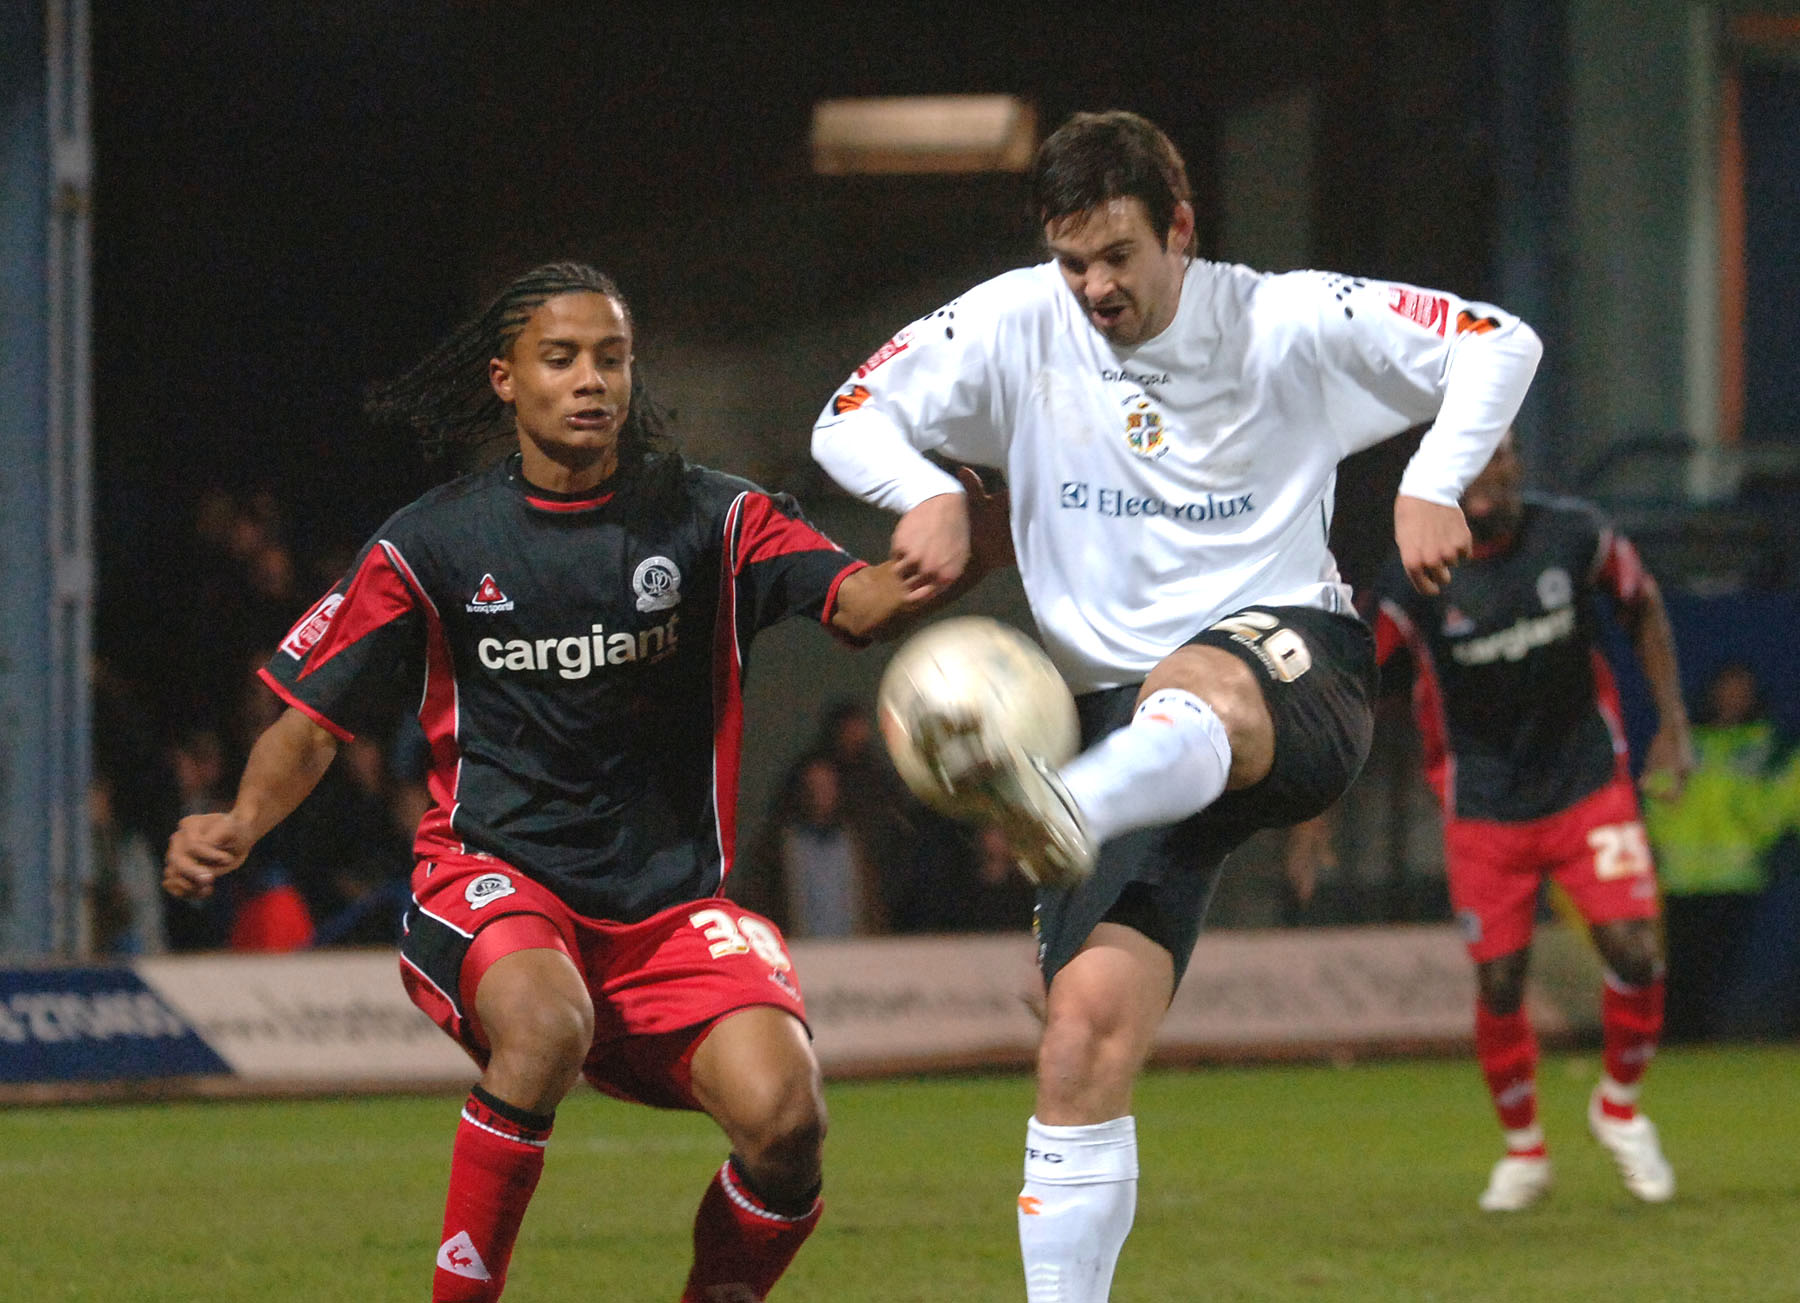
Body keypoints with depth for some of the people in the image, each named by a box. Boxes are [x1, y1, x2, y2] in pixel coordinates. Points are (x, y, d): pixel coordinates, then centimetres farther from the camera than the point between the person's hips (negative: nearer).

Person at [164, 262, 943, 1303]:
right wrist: (240, 826, -13)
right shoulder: (432, 544, 3)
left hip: (671, 904, 2)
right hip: (492, 884, -1)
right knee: (547, 1025, -37)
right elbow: (314, 721, 7)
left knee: (783, 1118, -24)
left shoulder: (707, 517, 3)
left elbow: (858, 599, -11)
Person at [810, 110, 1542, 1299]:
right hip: (1122, 728, 4)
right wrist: (929, 494, -10)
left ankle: (1065, 811, -77)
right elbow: (849, 419, 11)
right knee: (1088, 1031, -13)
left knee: (1194, 685, -44)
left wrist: (1435, 485, -12)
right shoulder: (1017, 326, 6)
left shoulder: (1284, 324, 0)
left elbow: (1498, 343, 4)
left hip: (1295, 677, -4)